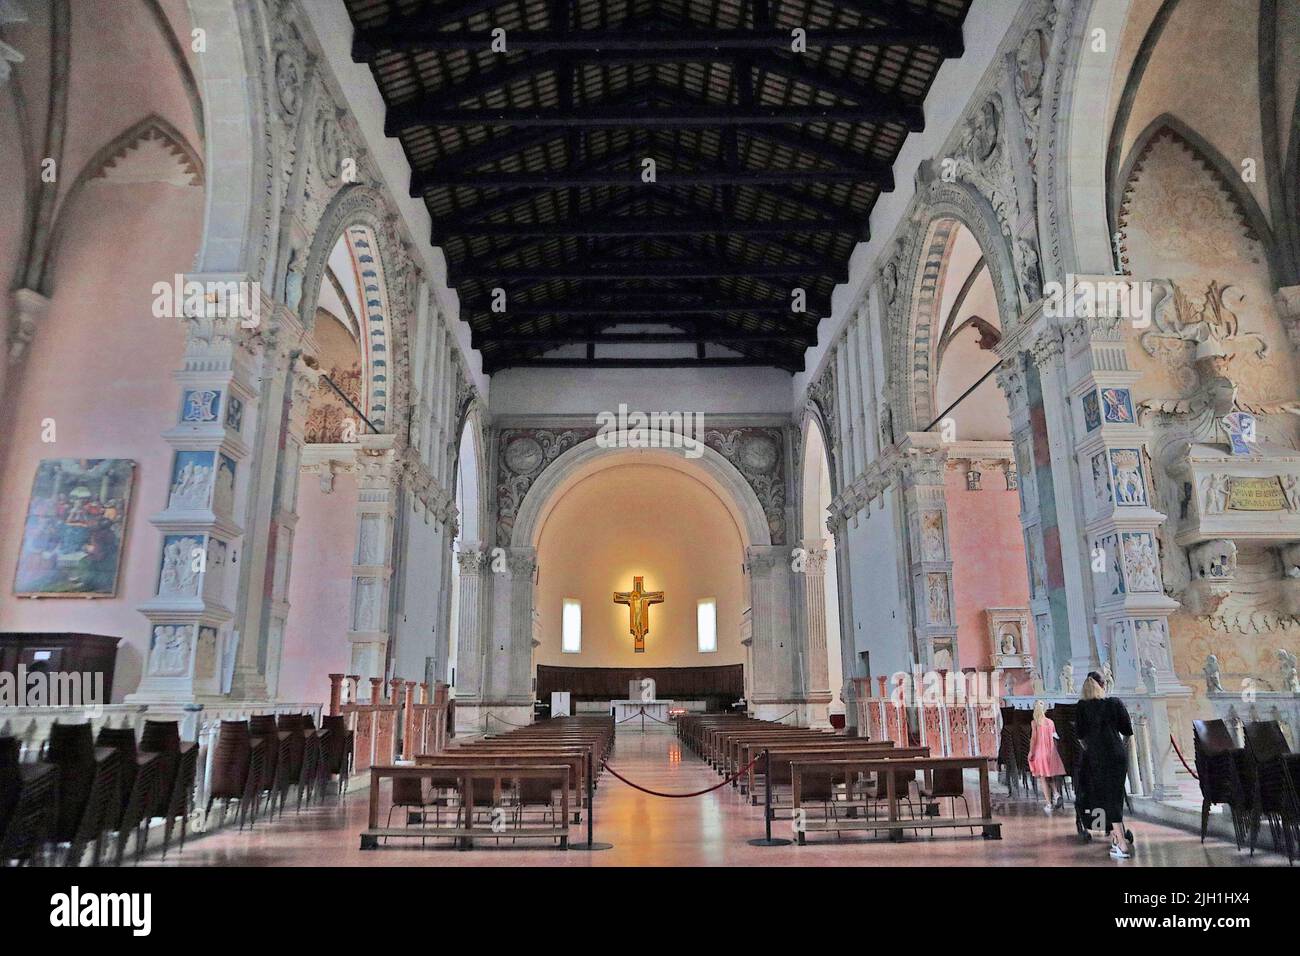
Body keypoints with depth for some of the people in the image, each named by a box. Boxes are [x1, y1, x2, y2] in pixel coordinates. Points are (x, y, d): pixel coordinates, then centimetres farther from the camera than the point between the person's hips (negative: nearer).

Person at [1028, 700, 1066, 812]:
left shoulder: (1035, 722, -8)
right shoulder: (1050, 722, 4)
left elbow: (1034, 738, -11)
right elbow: (1055, 738, 8)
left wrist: (1031, 752, -5)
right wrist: (1054, 750, 19)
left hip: (1040, 752, -4)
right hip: (1051, 752, 4)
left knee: (1044, 779, 3)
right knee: (1051, 777, 17)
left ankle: (1049, 804, 2)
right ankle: (1057, 794, -7)